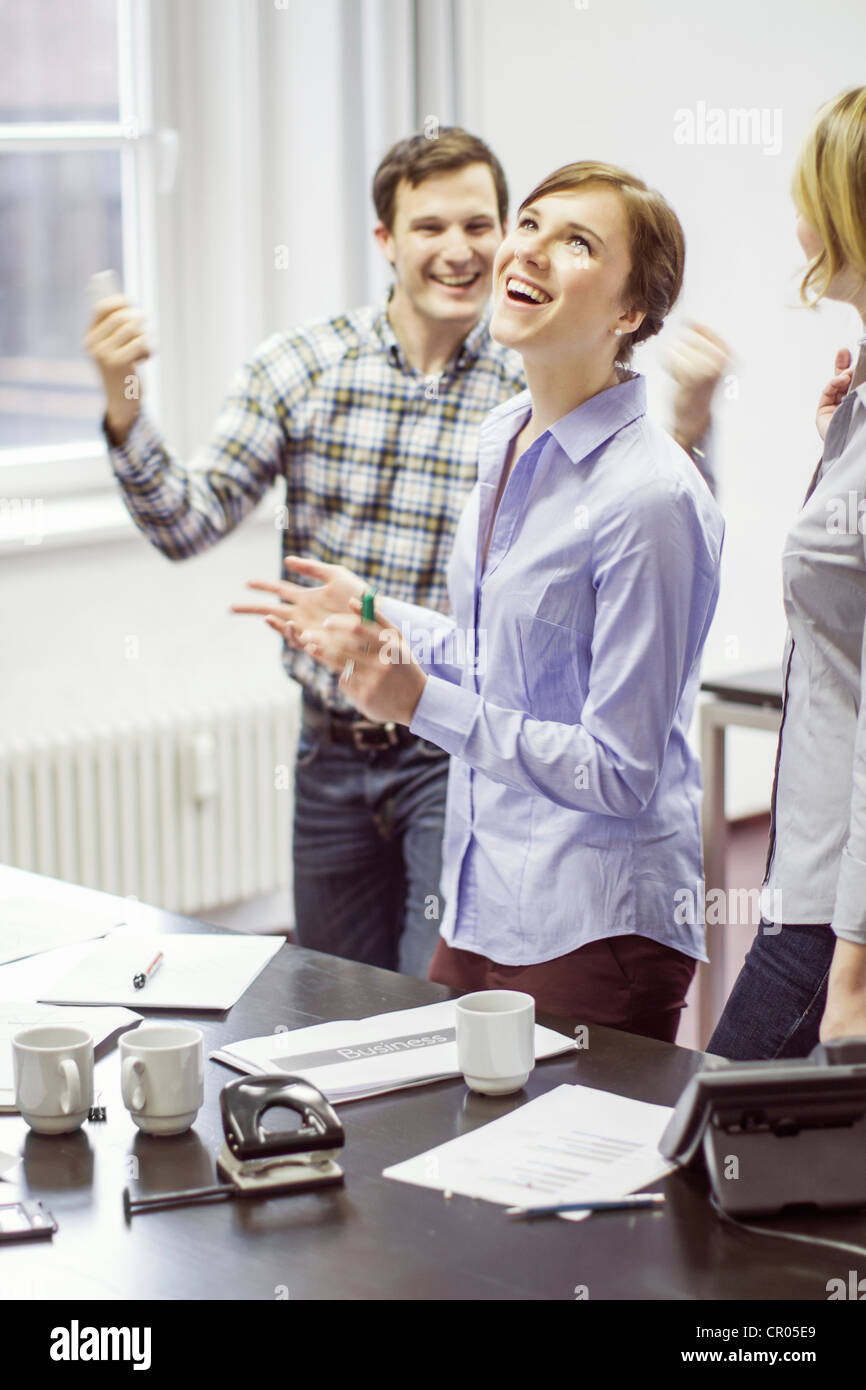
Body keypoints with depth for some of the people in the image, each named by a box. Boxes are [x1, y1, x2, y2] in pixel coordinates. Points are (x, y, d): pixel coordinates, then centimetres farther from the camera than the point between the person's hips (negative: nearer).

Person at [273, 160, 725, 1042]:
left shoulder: (650, 498, -20)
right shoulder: (504, 439, 7)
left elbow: (619, 773, -20)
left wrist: (425, 704, -22)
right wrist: (380, 627, 16)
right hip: (484, 905, 8)